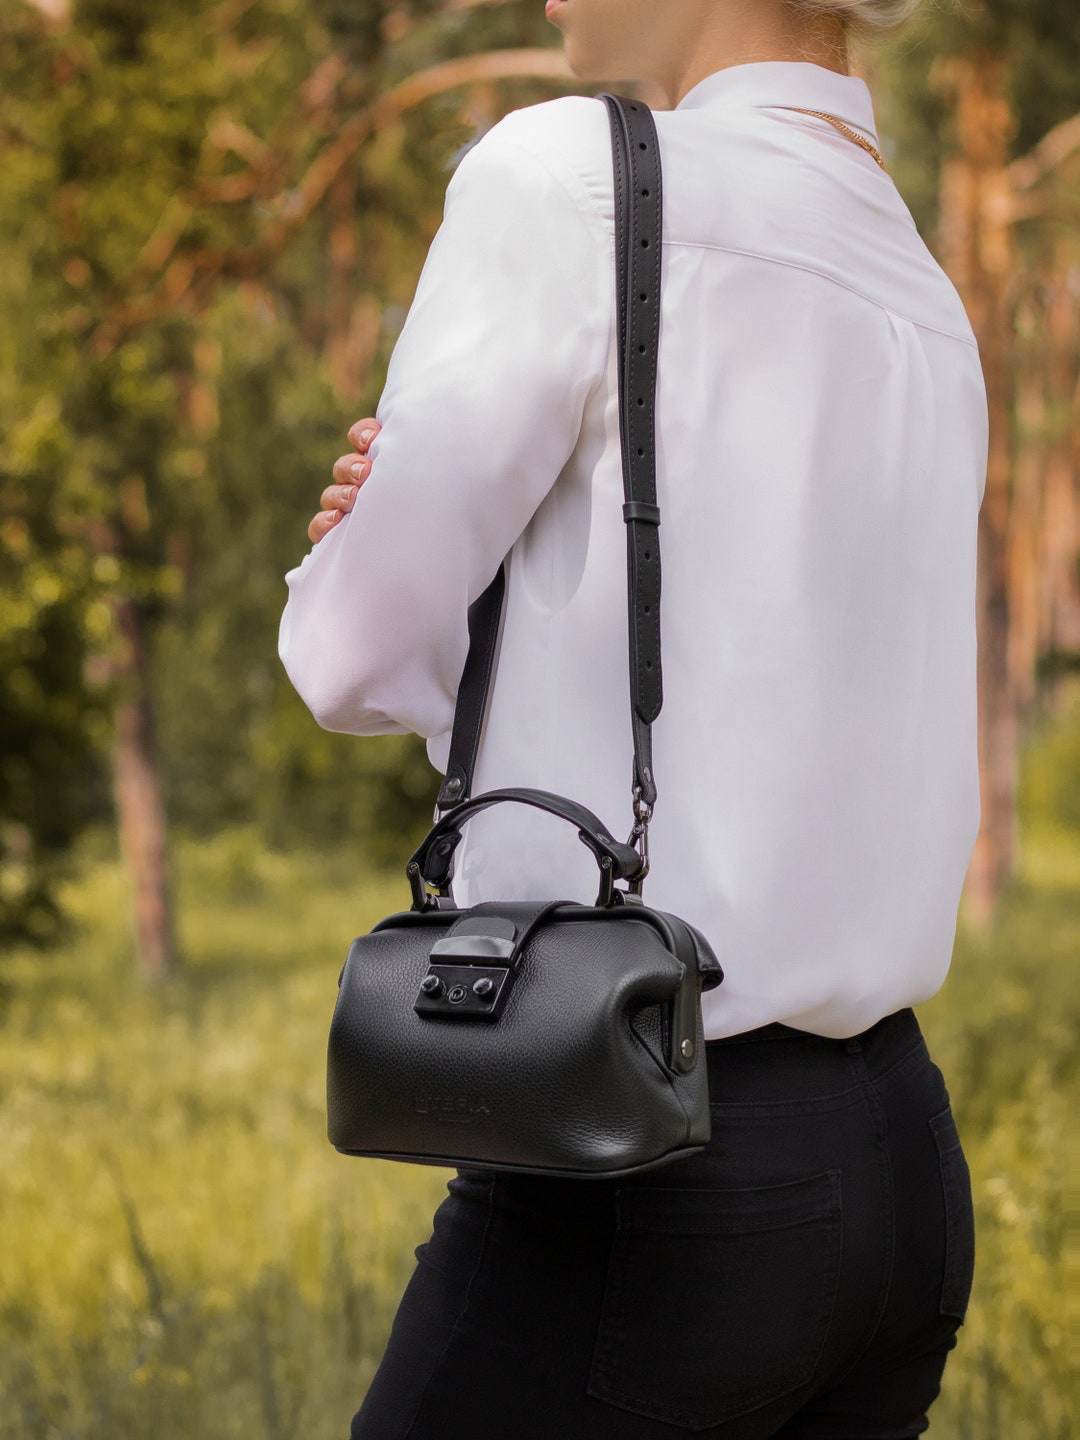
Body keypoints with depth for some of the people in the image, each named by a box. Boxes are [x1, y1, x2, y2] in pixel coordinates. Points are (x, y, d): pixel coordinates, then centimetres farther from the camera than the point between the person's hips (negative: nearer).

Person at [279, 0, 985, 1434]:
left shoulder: (569, 178, -11)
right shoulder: (925, 326, 15)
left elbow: (360, 659, -6)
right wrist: (414, 537, 6)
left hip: (629, 1204, -8)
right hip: (893, 1170, 8)